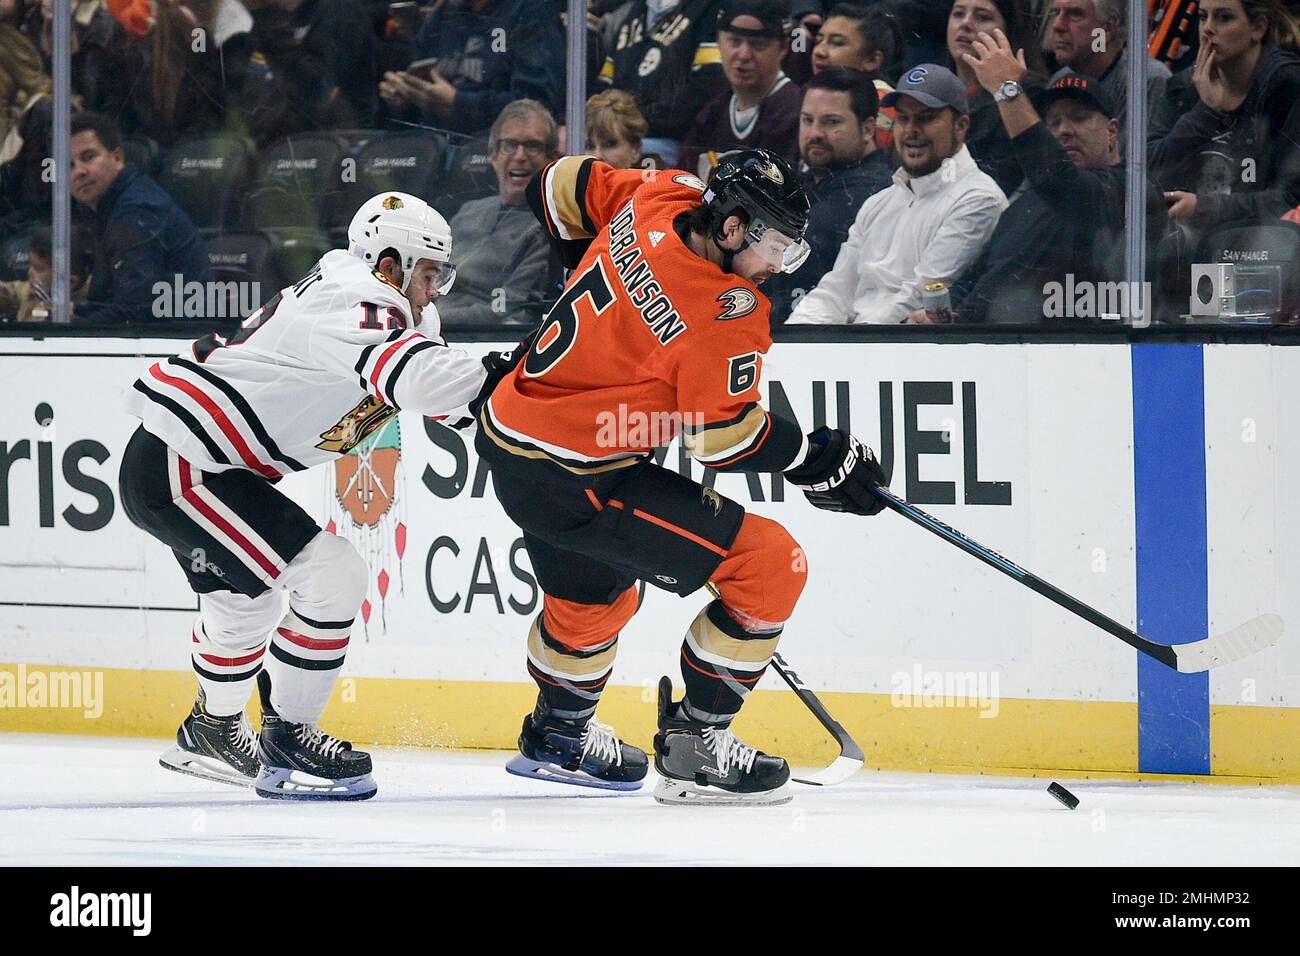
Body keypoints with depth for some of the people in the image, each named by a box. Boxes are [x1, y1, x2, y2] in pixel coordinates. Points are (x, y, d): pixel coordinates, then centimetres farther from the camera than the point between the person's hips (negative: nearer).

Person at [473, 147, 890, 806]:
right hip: (573, 480, -10)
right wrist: (817, 461, -3)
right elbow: (725, 433, -17)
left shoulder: (658, 200, -2)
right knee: (770, 566, -9)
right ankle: (693, 743, 1)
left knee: (592, 596, 35)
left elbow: (563, 187, 15)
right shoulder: (725, 311, -24)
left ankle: (557, 735, 57)